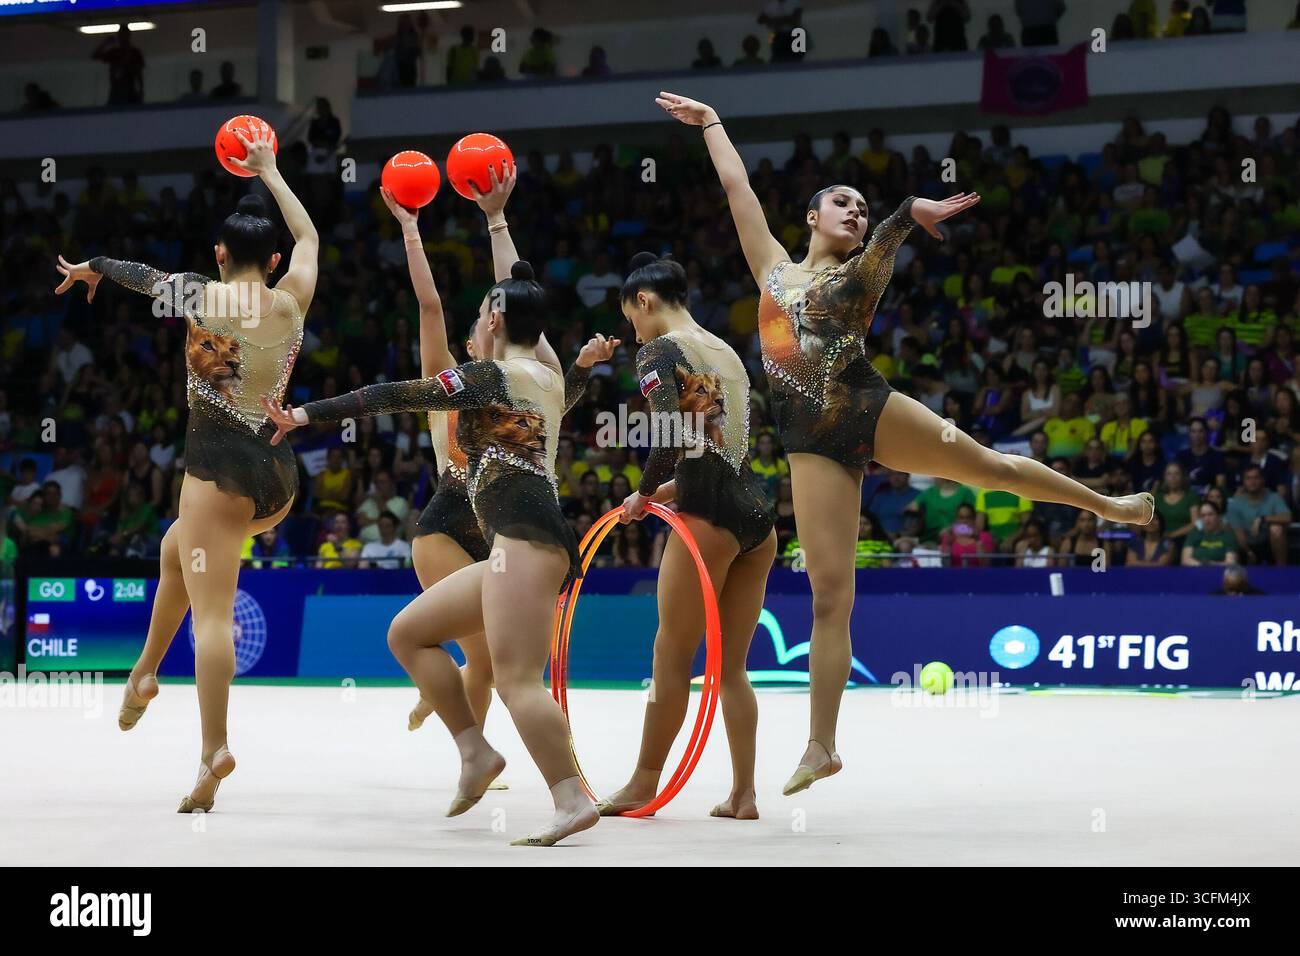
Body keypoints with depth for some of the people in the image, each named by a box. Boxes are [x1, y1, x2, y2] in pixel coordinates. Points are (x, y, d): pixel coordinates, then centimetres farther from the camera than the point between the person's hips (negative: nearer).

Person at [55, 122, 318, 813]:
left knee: (213, 612, -10)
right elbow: (309, 237, 24)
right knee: (179, 547, 31)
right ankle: (146, 672, 31)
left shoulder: (200, 296, -6)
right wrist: (270, 172, 36)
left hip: (219, 467, -5)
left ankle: (214, 750, -21)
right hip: (278, 475, 5)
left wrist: (91, 269, 36)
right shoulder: (292, 301, 3)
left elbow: (136, 273, 15)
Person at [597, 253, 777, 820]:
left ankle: (644, 785, 10)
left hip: (709, 518, -8)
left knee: (672, 657, 3)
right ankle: (743, 795, 11)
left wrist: (644, 495, -3)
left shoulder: (659, 351, -5)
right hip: (758, 516, 8)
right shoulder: (726, 353, 18)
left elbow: (672, 436, -18)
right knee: (732, 667, 12)